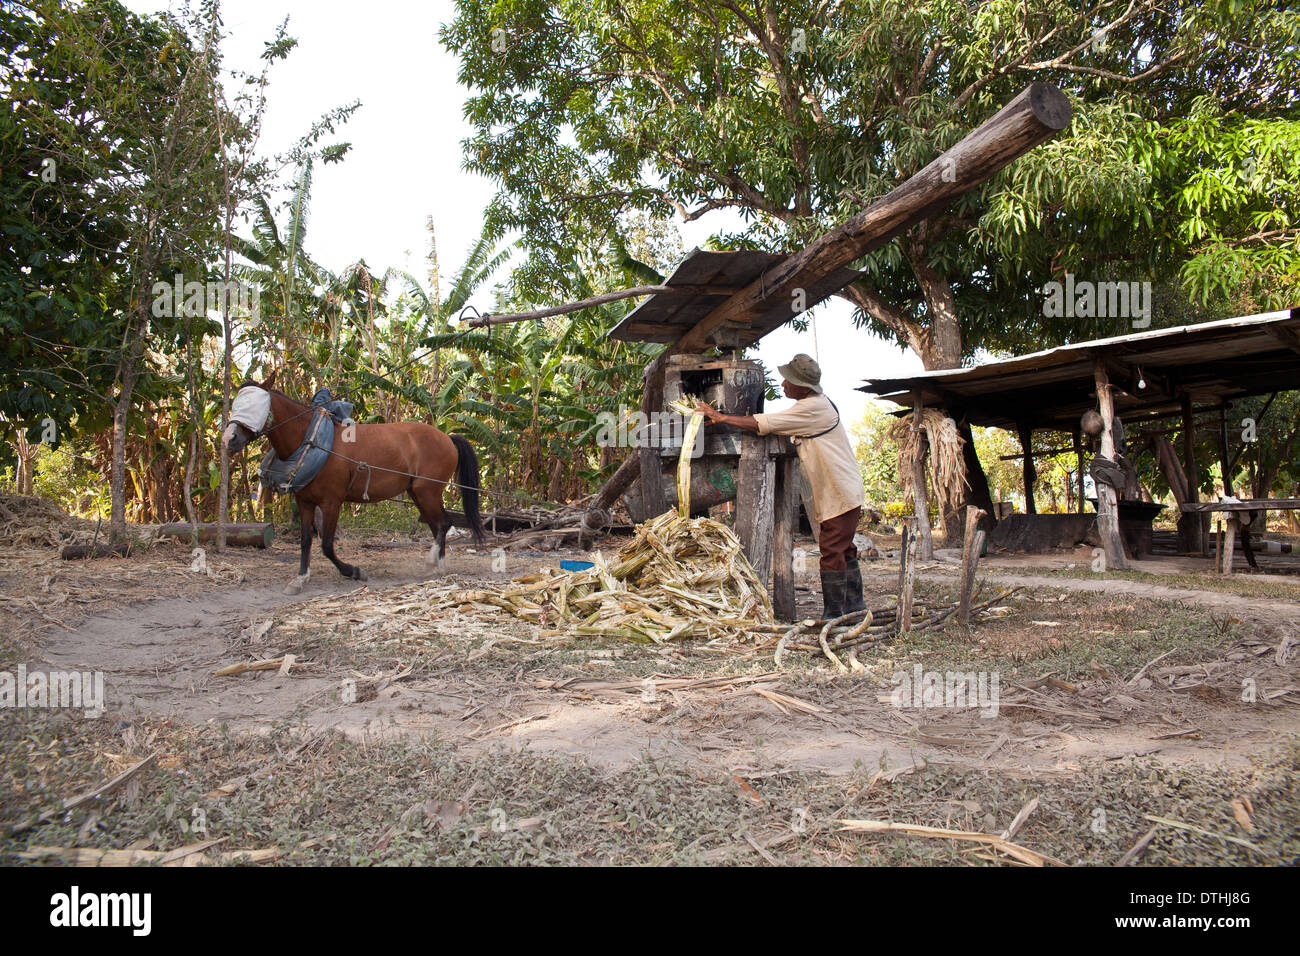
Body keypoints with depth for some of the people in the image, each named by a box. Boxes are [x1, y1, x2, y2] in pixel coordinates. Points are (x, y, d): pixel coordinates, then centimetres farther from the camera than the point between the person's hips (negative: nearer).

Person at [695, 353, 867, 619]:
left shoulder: (814, 408, -19)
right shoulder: (813, 405, 13)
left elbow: (763, 424, -21)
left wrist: (722, 417, -14)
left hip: (840, 495, -10)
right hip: (841, 492, 10)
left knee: (833, 553, -8)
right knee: (844, 551, 15)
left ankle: (834, 615, -5)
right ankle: (854, 607, 24)